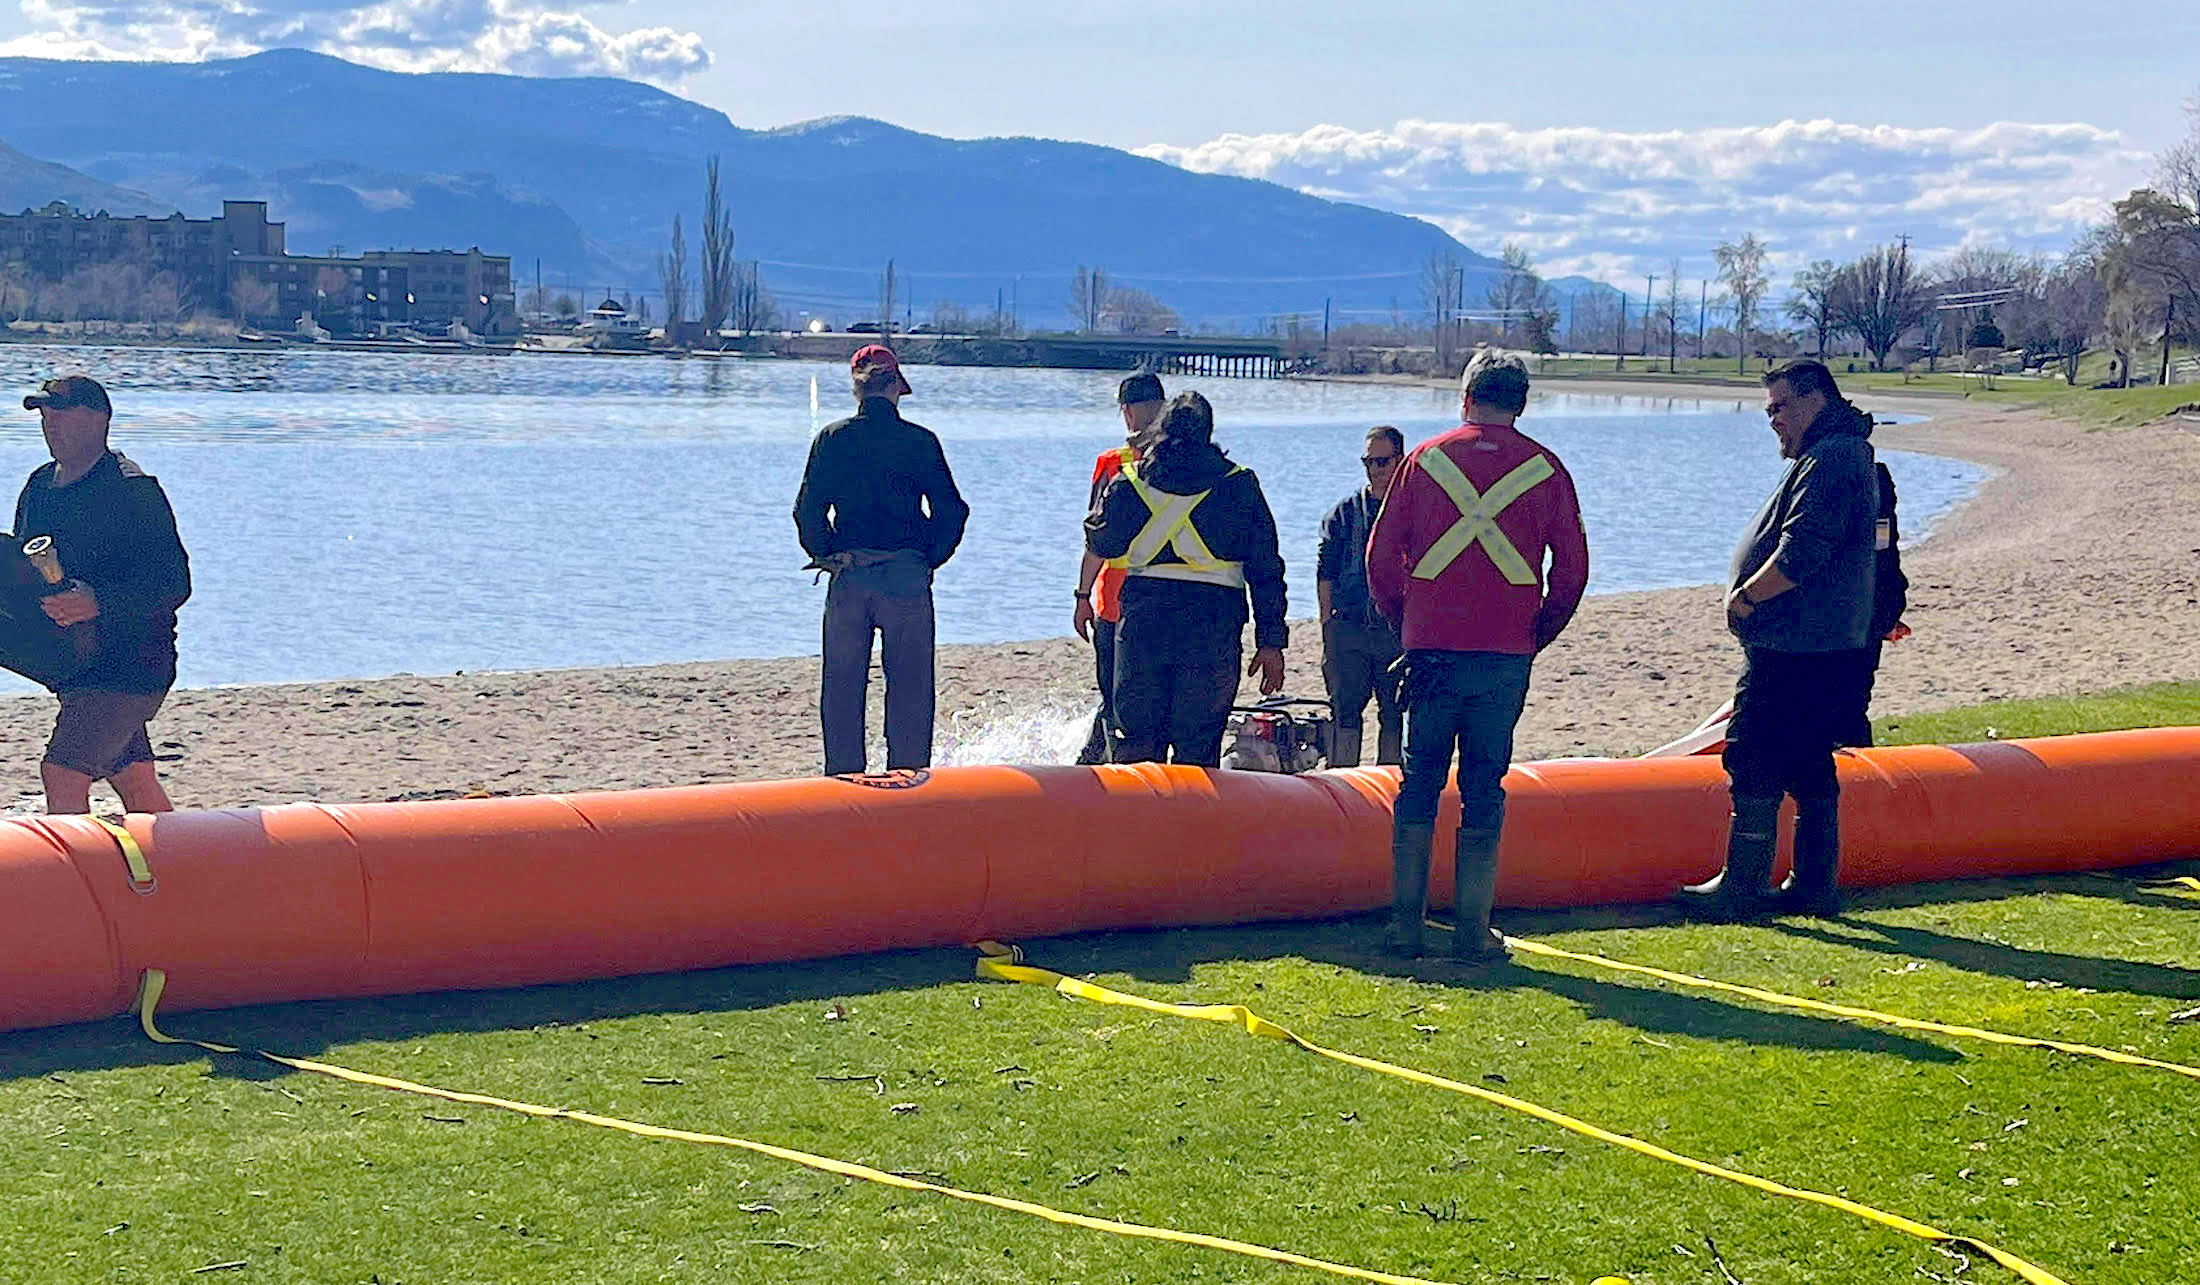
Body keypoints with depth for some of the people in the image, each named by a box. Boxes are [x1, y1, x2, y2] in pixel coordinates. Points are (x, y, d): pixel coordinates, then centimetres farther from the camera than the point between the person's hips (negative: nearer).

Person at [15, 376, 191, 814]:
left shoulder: (133, 490, -13)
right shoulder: (40, 487, 11)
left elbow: (173, 582, -19)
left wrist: (99, 601, -32)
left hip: (128, 663, -8)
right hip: (75, 664, 8)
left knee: (61, 774, -17)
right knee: (133, 778, 13)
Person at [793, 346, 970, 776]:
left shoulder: (832, 438, 2)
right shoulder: (920, 441, -1)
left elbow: (809, 508, 0)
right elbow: (952, 510, -2)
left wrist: (826, 556, 12)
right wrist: (930, 559, 10)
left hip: (849, 576, 1)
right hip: (908, 577, -1)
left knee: (842, 686, 9)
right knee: (910, 686, 6)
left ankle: (843, 778, 8)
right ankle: (908, 776, 6)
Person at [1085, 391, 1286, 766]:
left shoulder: (1130, 482, 7)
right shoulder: (1239, 484, 4)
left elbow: (1099, 543, 20)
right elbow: (1265, 569, 3)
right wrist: (1271, 642, 5)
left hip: (1142, 619, 2)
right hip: (1212, 623, -1)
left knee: (1135, 739, 9)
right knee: (1197, 745, 1)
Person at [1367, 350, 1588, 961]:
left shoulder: (1424, 459, 3)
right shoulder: (1544, 468, 2)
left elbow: (1381, 556, 4)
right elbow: (1572, 567, 3)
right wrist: (1537, 634, 14)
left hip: (1430, 650, 0)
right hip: (1507, 657, 0)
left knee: (1419, 782, 9)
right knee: (1484, 789, 5)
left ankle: (1405, 923, 8)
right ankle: (1472, 929, 4)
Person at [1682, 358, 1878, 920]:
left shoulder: (1828, 460, -16)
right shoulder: (1846, 455, 19)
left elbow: (1800, 552, -24)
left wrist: (1745, 596, -11)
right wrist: (1751, 592, 11)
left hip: (1790, 649, -11)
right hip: (1829, 645, 11)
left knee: (1753, 764, -6)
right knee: (1809, 767, 14)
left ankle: (1741, 889, -3)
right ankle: (1815, 885, 19)